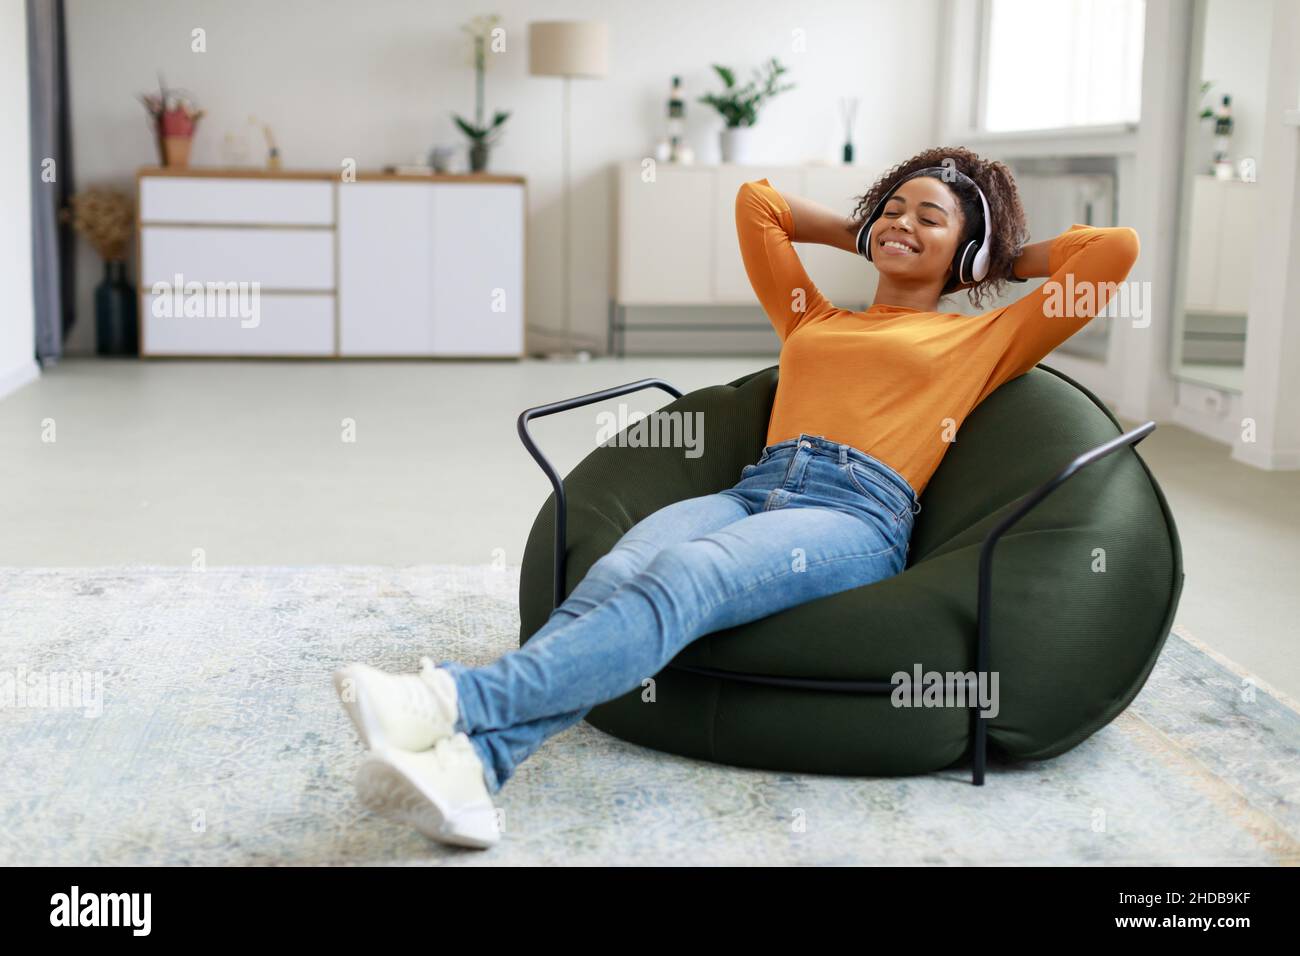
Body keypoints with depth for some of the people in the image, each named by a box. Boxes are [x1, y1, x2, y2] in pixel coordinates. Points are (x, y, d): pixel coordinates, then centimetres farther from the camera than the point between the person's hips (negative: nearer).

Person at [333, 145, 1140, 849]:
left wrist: (1006, 259, 32)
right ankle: (473, 762, -52)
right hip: (753, 491, 4)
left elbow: (1115, 247, 22)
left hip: (856, 516, -4)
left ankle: (461, 699, -53)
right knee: (619, 571, -31)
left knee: (680, 580, -35)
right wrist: (861, 237, 45)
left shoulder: (983, 339, 24)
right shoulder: (813, 318, 34)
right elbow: (756, 200, 44)